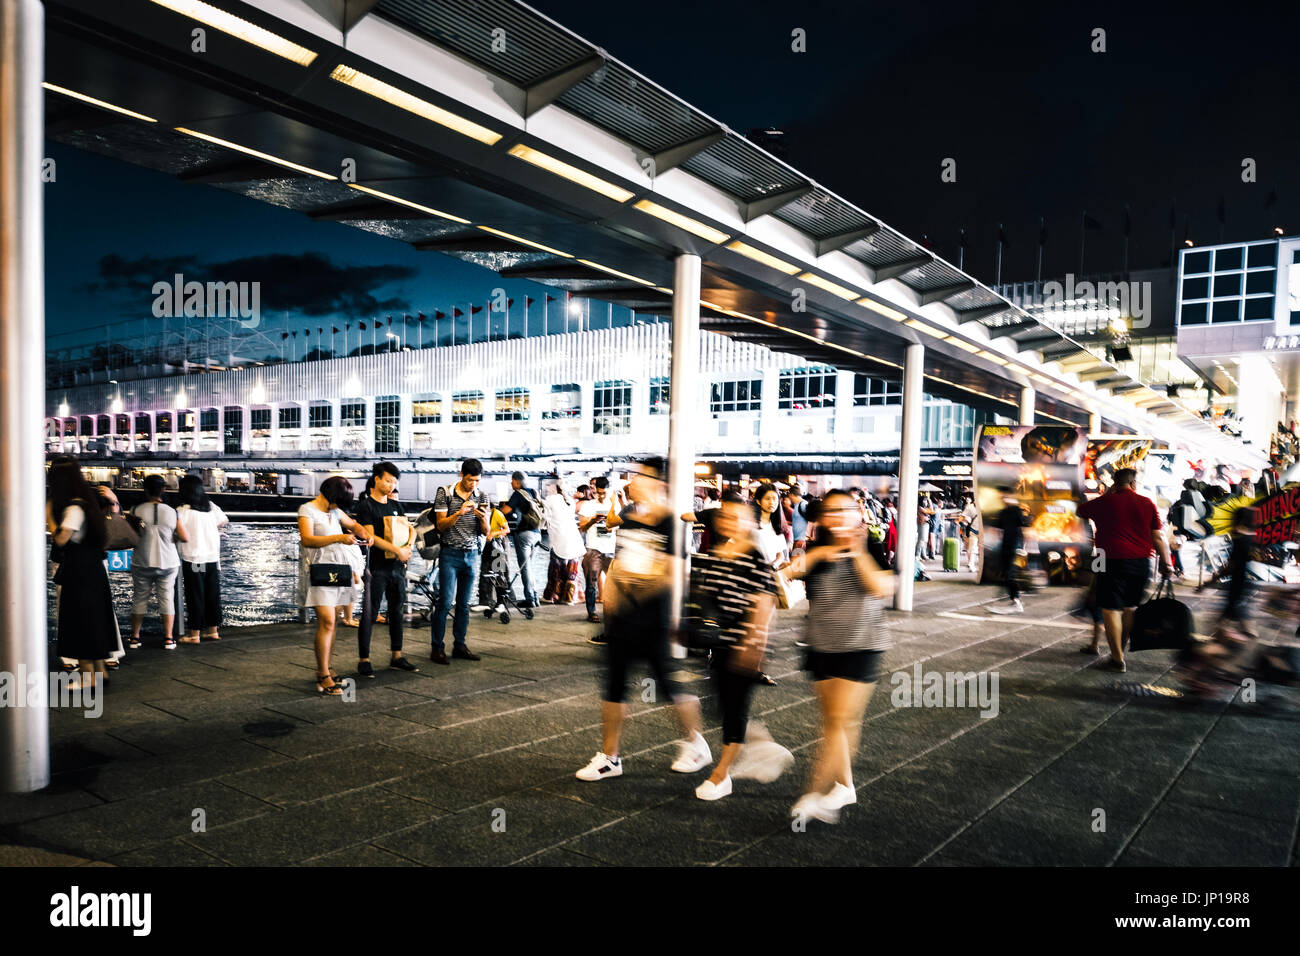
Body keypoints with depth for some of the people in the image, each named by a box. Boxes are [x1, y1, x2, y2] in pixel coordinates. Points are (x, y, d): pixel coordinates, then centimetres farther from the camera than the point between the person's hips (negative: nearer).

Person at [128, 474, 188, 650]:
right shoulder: (171, 512, -6)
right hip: (168, 563, 0)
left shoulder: (137, 510, -7)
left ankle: (134, 637, 20)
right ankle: (168, 638, 7)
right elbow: (185, 537, -3)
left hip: (142, 563, 0)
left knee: (140, 598, 13)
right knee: (167, 598, 7)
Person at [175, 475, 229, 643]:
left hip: (193, 561, -5)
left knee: (195, 598, 2)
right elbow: (224, 521, 18)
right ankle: (213, 630, 18)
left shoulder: (182, 511, -12)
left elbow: (184, 536, -16)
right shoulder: (211, 507, 3)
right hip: (213, 558, 5)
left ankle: (195, 634, 7)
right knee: (213, 596, 11)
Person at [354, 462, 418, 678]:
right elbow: (371, 536, -12)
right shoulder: (365, 505, -4)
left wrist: (408, 546, -9)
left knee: (397, 612, 11)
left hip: (398, 567, 7)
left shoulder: (395, 505, 16)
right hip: (376, 568, -6)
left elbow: (409, 528, 12)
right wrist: (397, 550, -16)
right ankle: (363, 660, 2)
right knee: (369, 614, -3)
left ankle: (396, 656, 19)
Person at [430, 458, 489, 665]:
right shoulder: (445, 493, -4)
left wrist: (483, 518, -15)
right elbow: (441, 526, -7)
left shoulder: (482, 496, 6)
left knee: (464, 603, 8)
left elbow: (486, 532, 7)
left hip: (472, 554, 4)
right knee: (444, 601, -5)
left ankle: (459, 646, 16)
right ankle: (437, 648, 0)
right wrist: (459, 512, -22)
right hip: (450, 554, -4)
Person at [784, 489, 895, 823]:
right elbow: (785, 575, -14)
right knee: (832, 722, 11)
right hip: (822, 647, 3)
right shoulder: (815, 553, 3)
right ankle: (845, 785, 27)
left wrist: (858, 554, -25)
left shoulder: (869, 553, -3)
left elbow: (883, 589, -20)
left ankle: (814, 792, -1)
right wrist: (815, 555, -24)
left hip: (860, 647, -3)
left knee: (841, 719, -8)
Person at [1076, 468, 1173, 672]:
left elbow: (1080, 510, 16)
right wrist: (1166, 563, 9)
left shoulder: (1104, 502, -2)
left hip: (1113, 561, -4)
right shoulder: (1147, 503, 3)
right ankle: (1121, 649, 31)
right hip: (1141, 562, 4)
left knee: (1111, 609, 2)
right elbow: (1158, 537, 3)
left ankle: (1118, 659, 2)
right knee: (1130, 607, 19)